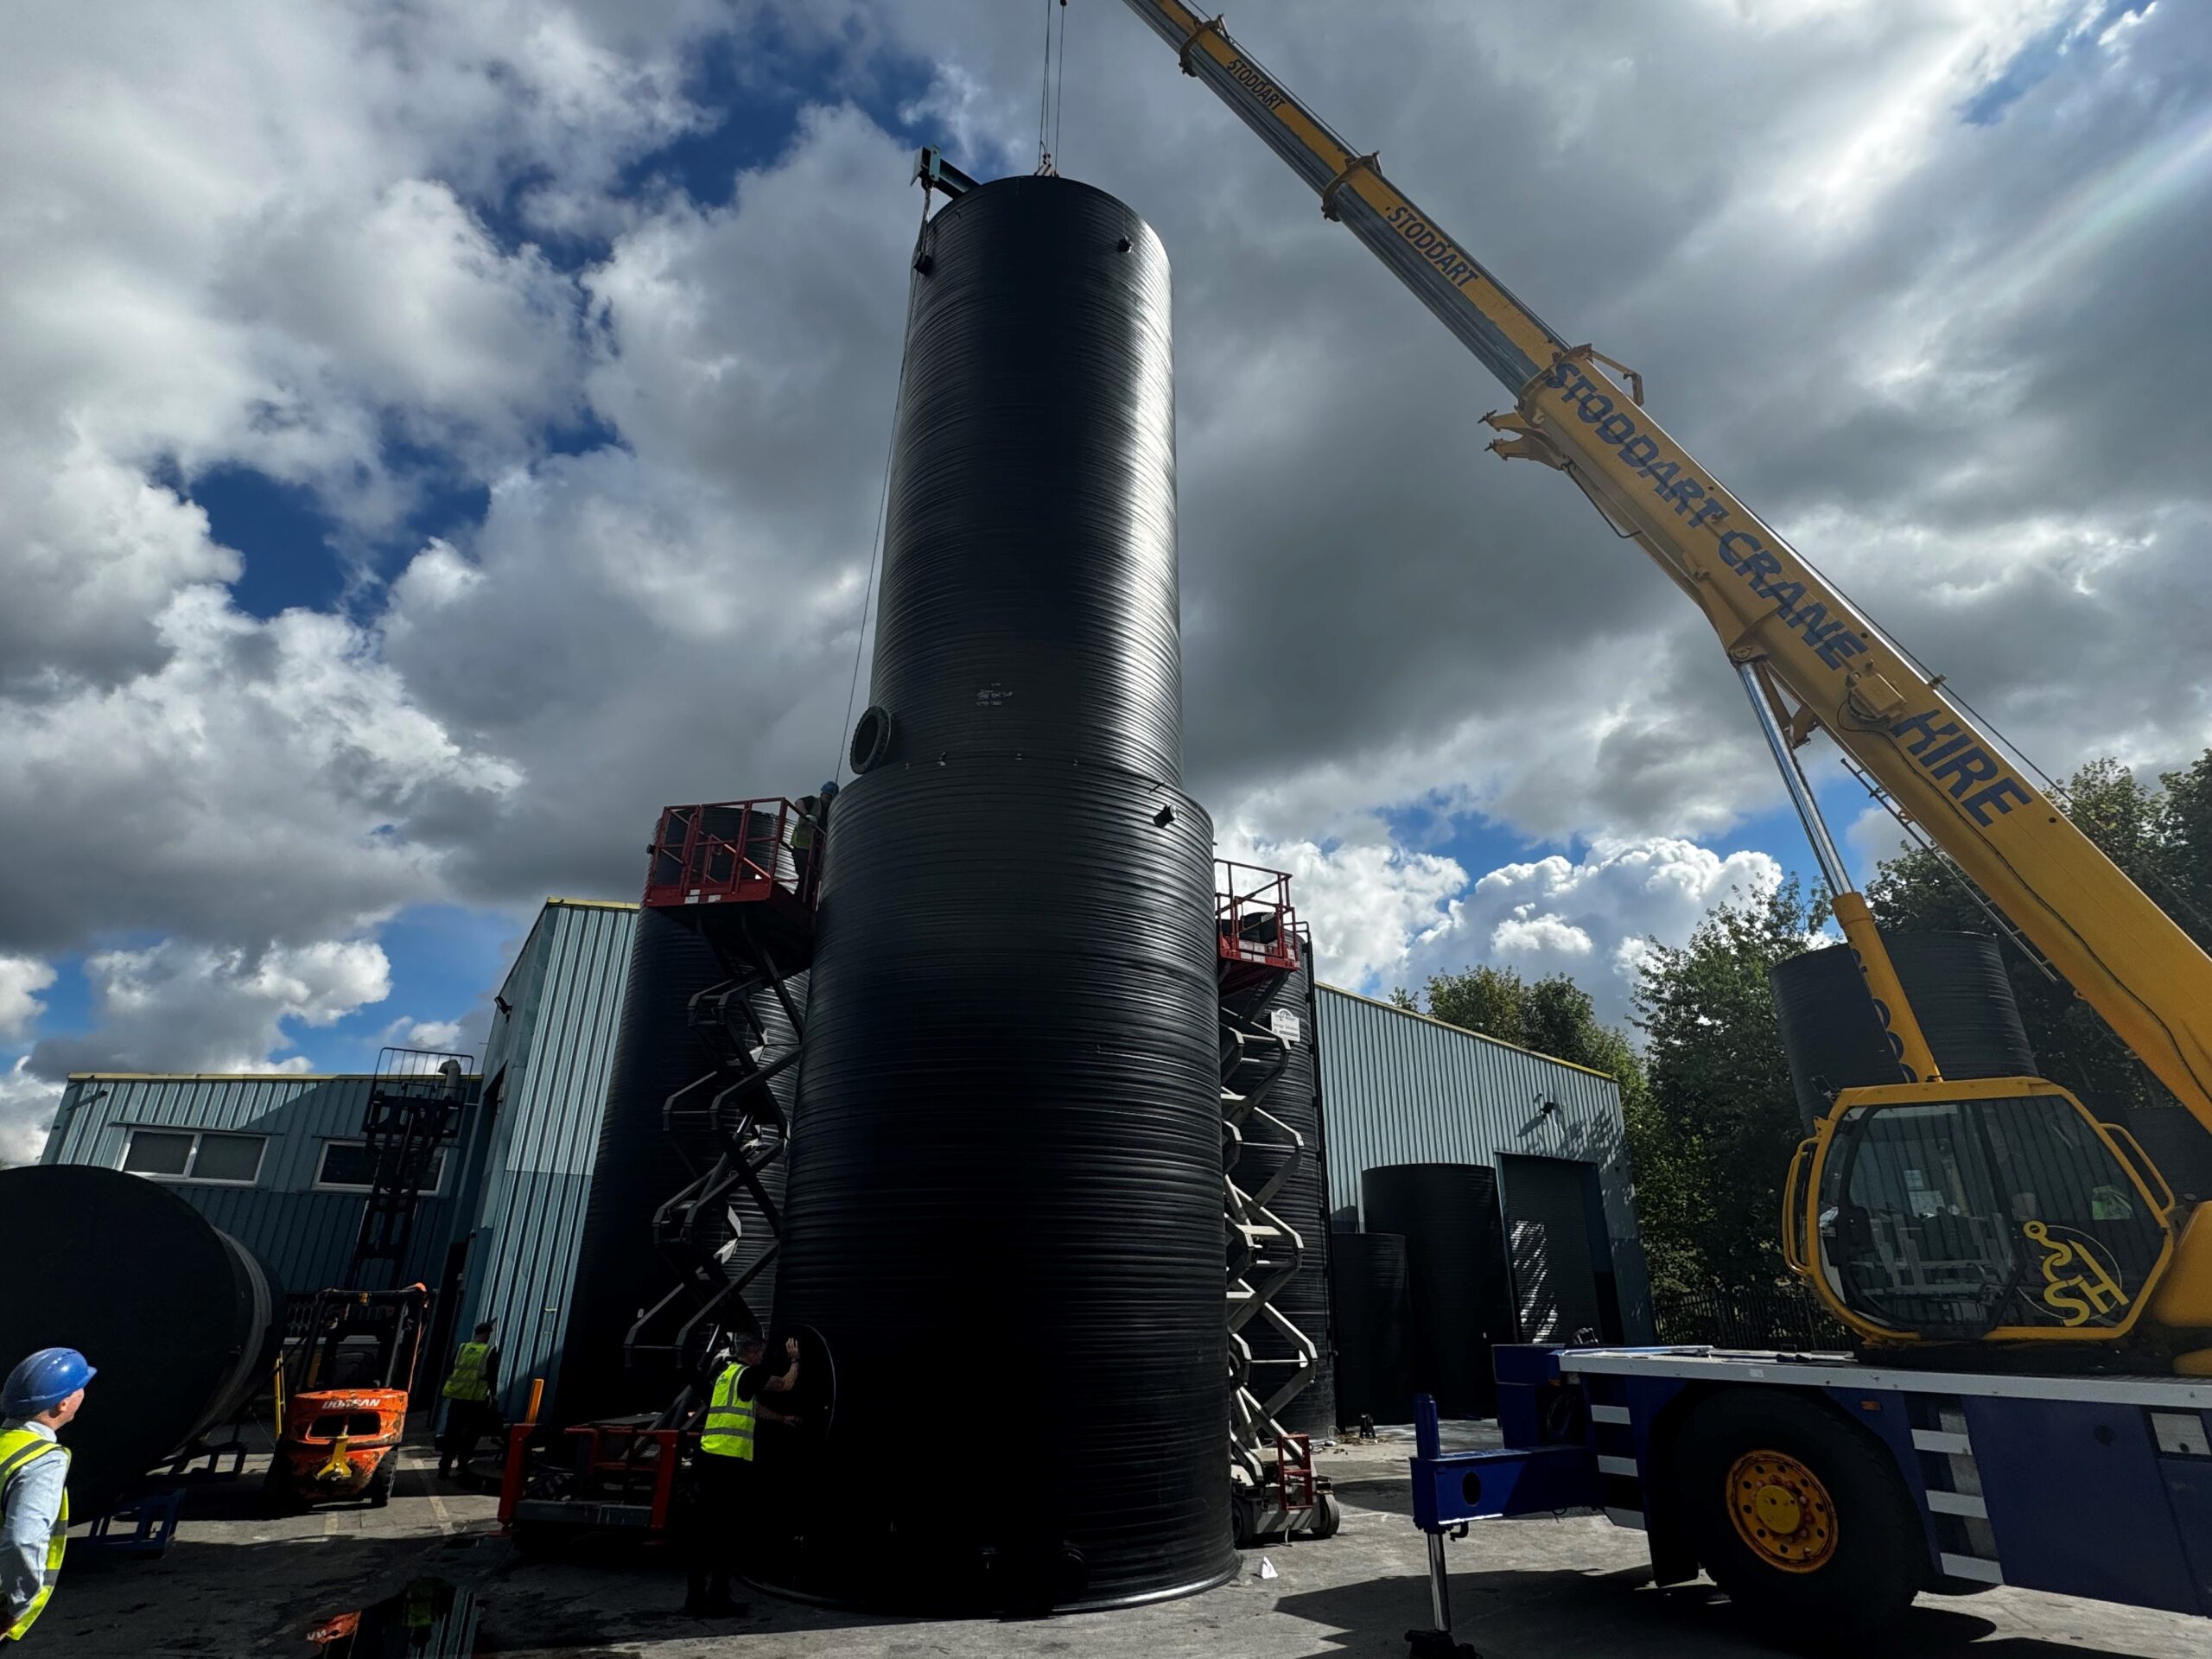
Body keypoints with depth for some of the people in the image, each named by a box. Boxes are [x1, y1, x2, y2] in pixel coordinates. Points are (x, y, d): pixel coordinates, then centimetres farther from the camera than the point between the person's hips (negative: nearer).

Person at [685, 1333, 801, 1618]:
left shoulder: (725, 1375, 22)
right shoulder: (749, 1373, -6)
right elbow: (786, 1385, 3)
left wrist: (782, 1418, 45)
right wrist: (794, 1359, 19)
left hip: (709, 1459, 9)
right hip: (731, 1462, -9)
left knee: (705, 1530, 12)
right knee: (732, 1531, -1)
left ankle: (695, 1596, 17)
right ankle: (717, 1599, -1)